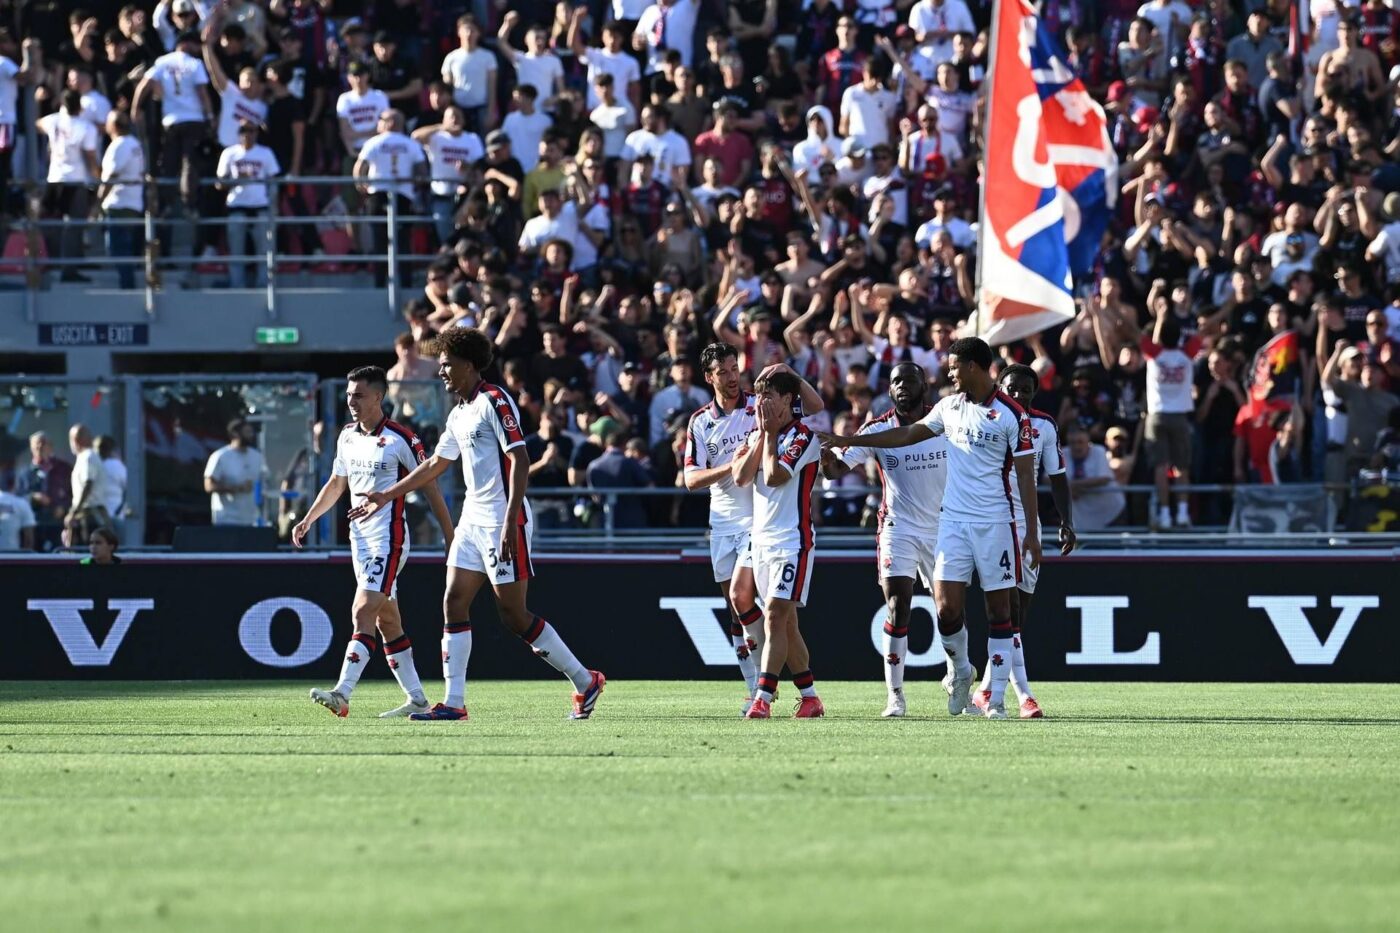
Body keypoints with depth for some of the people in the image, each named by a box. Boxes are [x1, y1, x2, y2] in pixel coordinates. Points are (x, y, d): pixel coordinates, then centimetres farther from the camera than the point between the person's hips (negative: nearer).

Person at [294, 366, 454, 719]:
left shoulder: (401, 439, -11)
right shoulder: (347, 437, 10)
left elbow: (430, 488, -6)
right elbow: (336, 484, 24)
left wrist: (451, 538, -6)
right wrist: (308, 519, 17)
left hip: (389, 537, -8)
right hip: (360, 537, 8)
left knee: (363, 613, -18)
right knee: (387, 621, 9)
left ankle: (342, 695, -26)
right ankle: (416, 699, 15)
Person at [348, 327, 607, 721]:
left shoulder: (494, 402, -12)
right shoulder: (460, 414, 16)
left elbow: (520, 460, -19)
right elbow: (435, 465, 28)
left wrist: (510, 521, -25)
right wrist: (385, 497, 30)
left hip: (502, 522, -9)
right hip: (473, 521, 9)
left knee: (514, 615, -8)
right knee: (454, 604, 1)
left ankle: (585, 682, 3)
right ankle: (453, 702, 1)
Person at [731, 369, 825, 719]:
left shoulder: (803, 437, -9)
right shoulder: (757, 435, 13)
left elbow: (774, 476, -20)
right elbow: (740, 476, 0)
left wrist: (771, 434, -10)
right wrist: (762, 435, -3)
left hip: (792, 541, -8)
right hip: (761, 539, 8)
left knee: (775, 616, -16)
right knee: (785, 622, 9)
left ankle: (763, 699, -22)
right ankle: (809, 696, 16)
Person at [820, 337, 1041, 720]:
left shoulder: (1011, 415, -7)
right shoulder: (950, 405, 9)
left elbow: (1026, 476, -6)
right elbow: (908, 434, 19)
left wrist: (1032, 533, -9)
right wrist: (850, 441, 19)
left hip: (995, 524, -4)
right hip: (954, 520, 4)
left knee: (998, 609, -1)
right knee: (946, 608, -5)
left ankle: (996, 698, 4)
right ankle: (959, 671, 21)